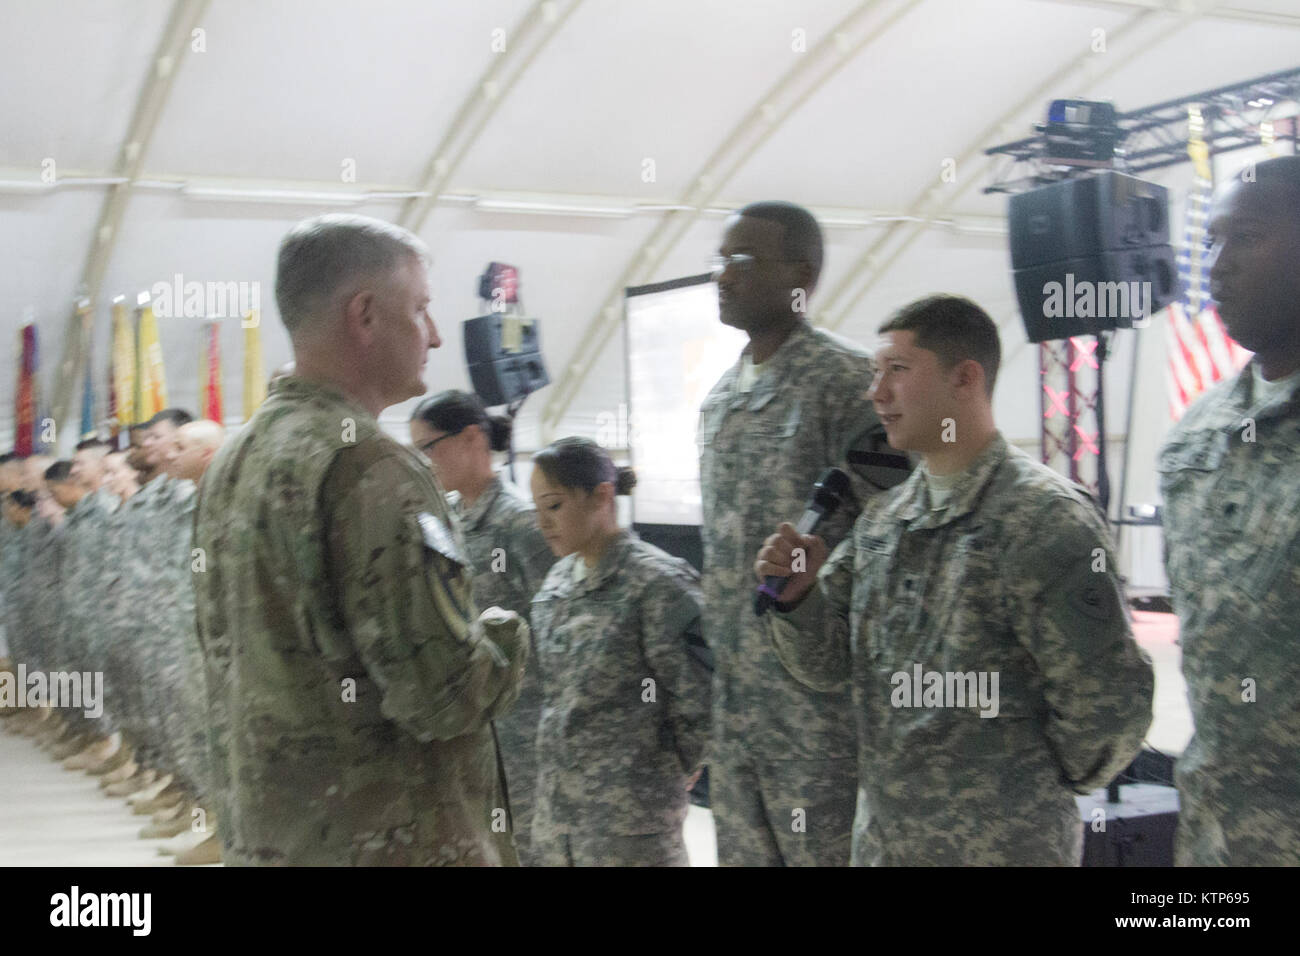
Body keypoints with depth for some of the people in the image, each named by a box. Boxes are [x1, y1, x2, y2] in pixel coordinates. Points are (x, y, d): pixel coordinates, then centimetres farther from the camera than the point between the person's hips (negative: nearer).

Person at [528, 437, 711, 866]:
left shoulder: (656, 581, -15)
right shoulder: (560, 579, 8)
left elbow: (698, 697, -13)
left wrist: (675, 766, -1)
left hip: (630, 816, -7)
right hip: (556, 804, 7)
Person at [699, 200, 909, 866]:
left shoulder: (848, 381, -11)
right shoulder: (721, 397, 13)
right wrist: (716, 649, 17)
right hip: (734, 699, 7)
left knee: (826, 853, 2)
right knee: (742, 852, 14)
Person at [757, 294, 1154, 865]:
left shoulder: (1046, 519, -18)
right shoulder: (882, 518, 5)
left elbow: (1110, 706, -17)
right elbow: (829, 667, 7)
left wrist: (1042, 789, -2)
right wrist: (798, 596, -11)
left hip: (1002, 847, -6)